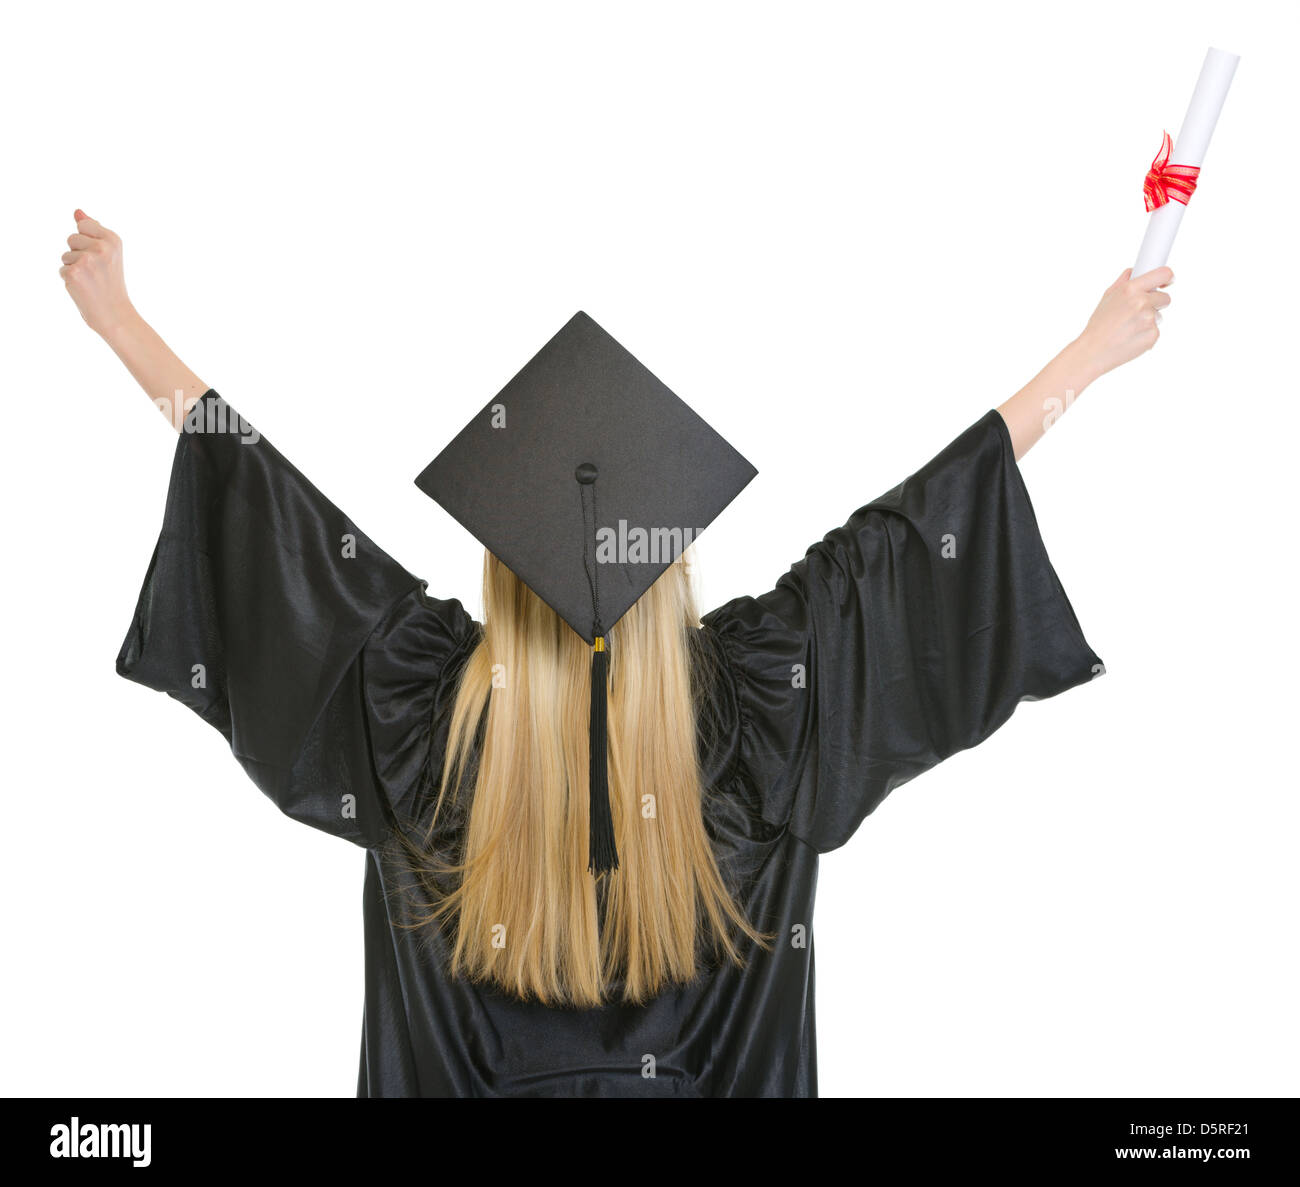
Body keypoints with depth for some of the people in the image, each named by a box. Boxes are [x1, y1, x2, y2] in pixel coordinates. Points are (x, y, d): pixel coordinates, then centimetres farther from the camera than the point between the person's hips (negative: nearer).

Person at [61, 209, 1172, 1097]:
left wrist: (117, 315, -4)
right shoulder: (746, 696, -22)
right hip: (702, 1077, 1)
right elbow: (899, 534, -17)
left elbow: (280, 523, -16)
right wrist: (1095, 348, -5)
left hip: (464, 1076, 0)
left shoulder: (427, 699, -23)